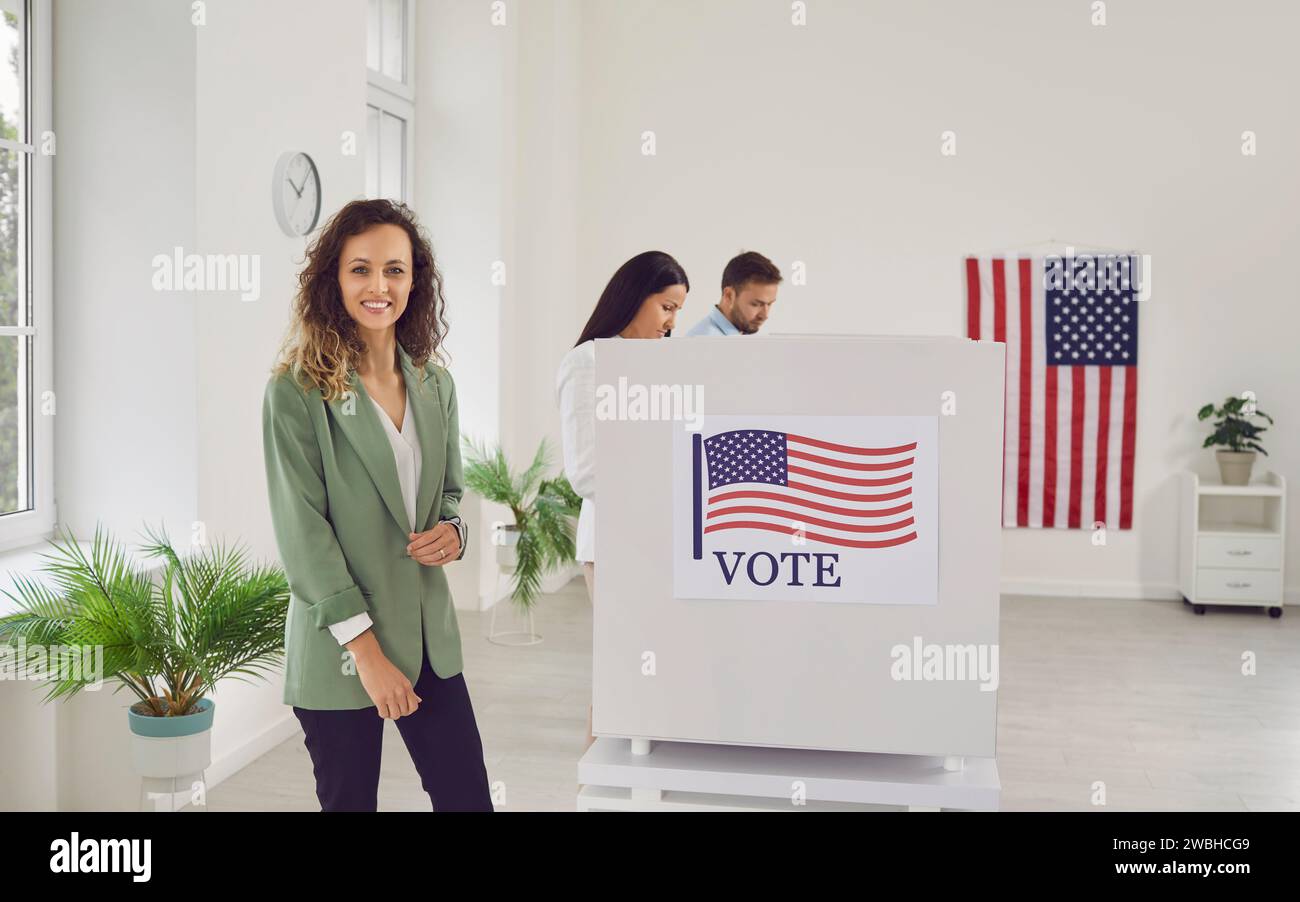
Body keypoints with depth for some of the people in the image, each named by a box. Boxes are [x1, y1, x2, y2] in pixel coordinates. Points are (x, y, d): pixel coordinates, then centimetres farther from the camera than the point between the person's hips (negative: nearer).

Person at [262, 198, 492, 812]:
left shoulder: (435, 385, 7)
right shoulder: (297, 391, -10)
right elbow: (301, 531, -13)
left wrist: (452, 530, -5)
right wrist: (366, 647, -15)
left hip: (428, 637, 5)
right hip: (339, 646, -5)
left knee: (468, 797, 7)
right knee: (350, 800, 9)